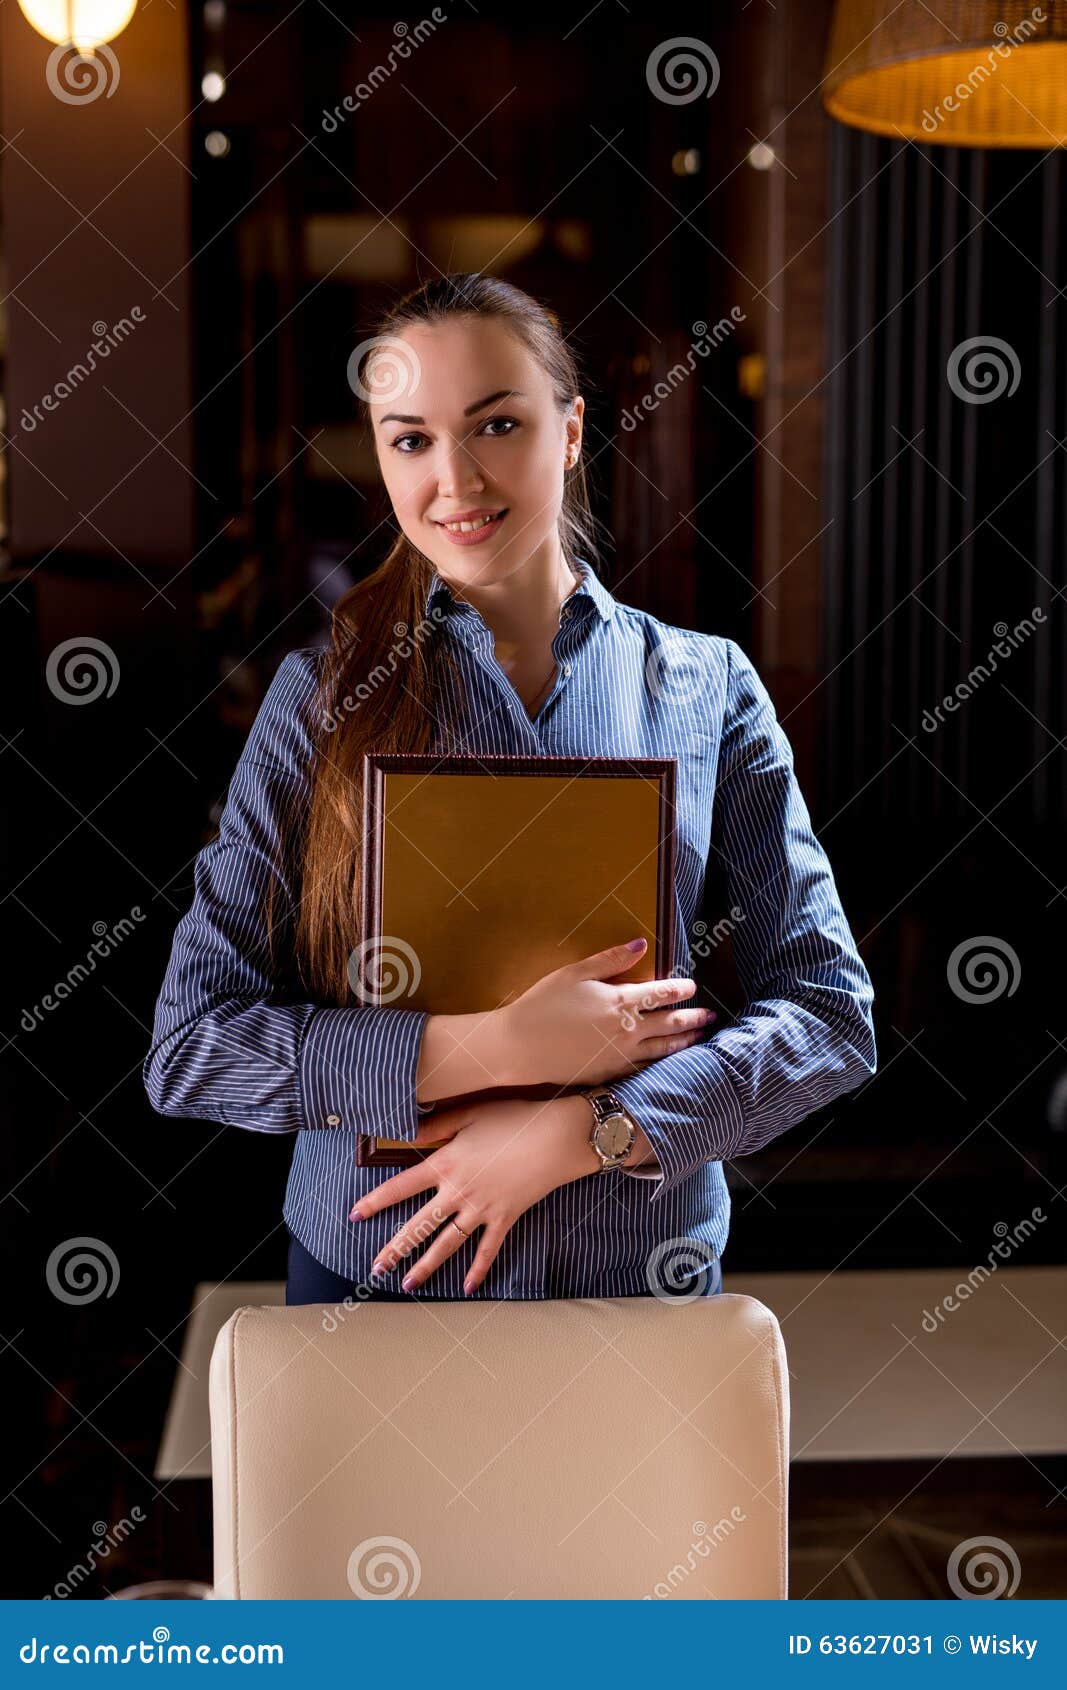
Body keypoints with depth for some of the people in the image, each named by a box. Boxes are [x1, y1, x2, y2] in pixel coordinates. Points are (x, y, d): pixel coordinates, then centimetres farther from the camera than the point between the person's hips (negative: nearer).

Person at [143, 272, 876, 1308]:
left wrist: (575, 1131, -17)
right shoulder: (323, 694, -4)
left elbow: (832, 1010, -4)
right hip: (372, 1270, 0)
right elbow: (187, 1046, -9)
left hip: (643, 1273, 1)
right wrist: (498, 1047, -20)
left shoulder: (706, 687, -1)